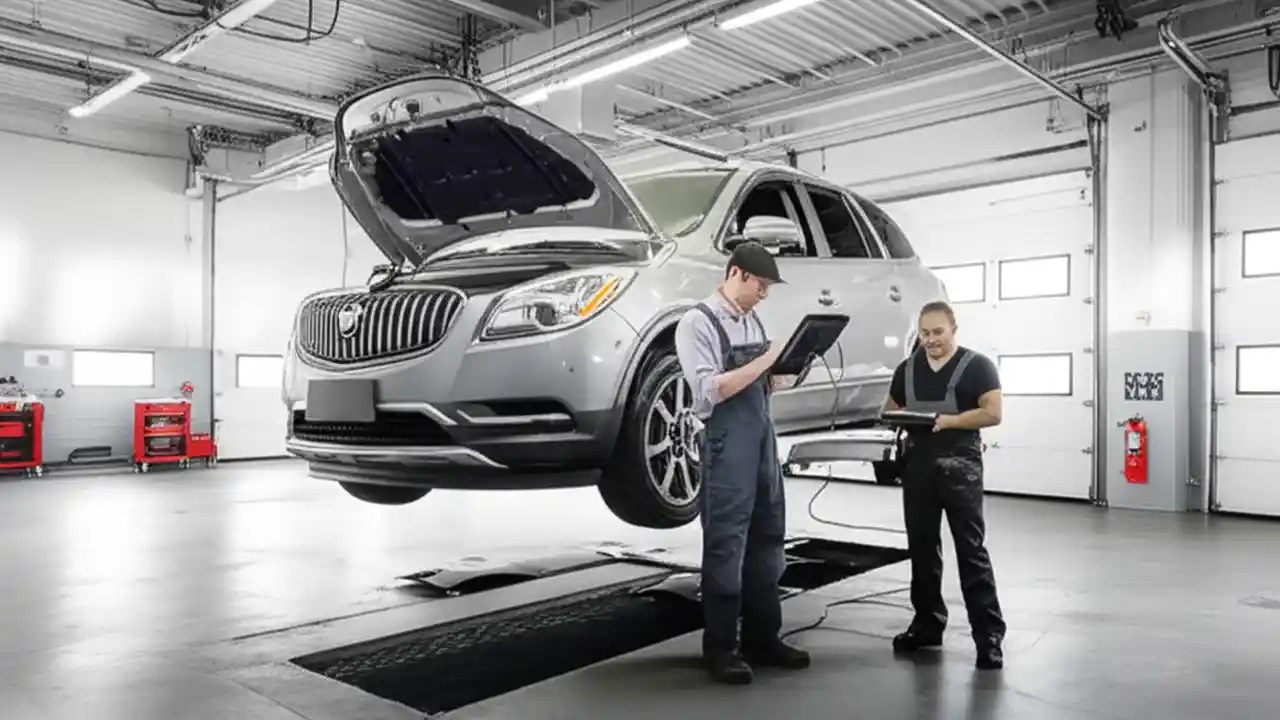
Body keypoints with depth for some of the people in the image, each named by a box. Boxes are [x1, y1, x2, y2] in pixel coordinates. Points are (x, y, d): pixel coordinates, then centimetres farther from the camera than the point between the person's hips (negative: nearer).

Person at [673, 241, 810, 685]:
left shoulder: (754, 321, 15)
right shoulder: (698, 323, -8)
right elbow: (710, 391, -18)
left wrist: (782, 378, -2)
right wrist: (765, 362, -18)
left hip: (765, 440, 8)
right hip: (727, 447, -8)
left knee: (767, 542, 13)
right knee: (726, 548, 0)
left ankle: (762, 638, 26)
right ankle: (720, 648, 13)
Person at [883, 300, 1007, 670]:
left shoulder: (977, 365, -1)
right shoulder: (907, 368, 14)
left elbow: (992, 413, -9)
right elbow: (890, 408, 20)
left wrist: (948, 420, -18)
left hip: (960, 467, -5)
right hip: (917, 467, 5)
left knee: (972, 551, -5)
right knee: (921, 549, 11)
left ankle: (989, 633, 1)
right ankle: (927, 624, 22)